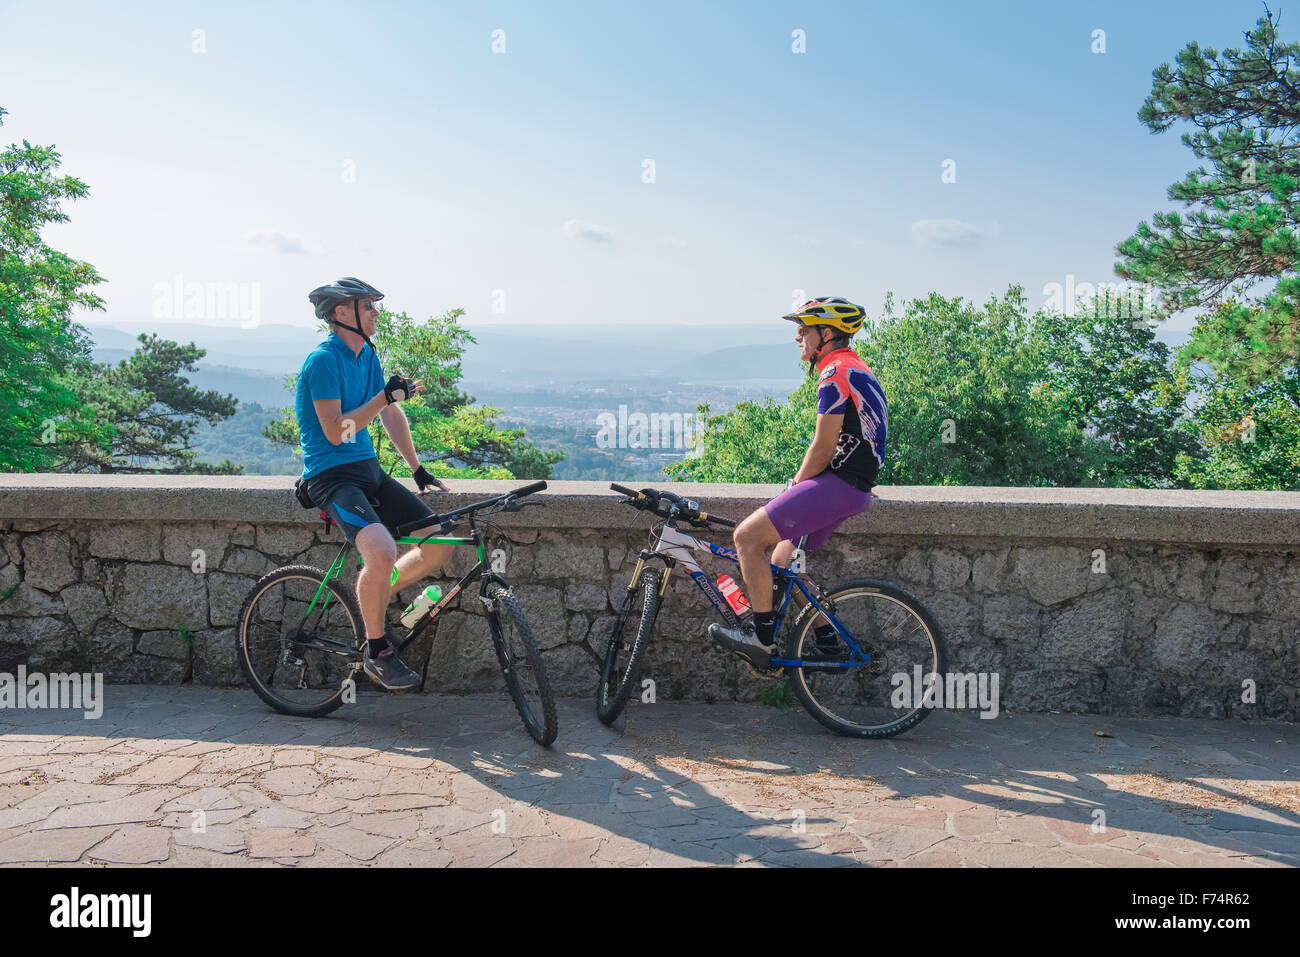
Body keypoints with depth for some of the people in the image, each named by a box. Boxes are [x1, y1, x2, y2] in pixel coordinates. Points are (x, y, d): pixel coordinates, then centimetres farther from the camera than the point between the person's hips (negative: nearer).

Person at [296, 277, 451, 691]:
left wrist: (418, 469, 19)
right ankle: (377, 652, -10)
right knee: (382, 551, -31)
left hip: (369, 471, 8)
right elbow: (335, 432, -19)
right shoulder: (323, 360, -13)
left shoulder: (367, 355, 13)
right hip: (332, 475, -8)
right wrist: (385, 396, -22)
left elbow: (391, 416, 20)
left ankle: (372, 595, 18)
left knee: (440, 546, -2)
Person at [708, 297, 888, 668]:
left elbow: (822, 449, -16)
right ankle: (829, 640, 18)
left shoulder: (835, 374, -13)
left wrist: (794, 486, -1)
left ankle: (762, 636, -7)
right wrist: (799, 487, 18)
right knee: (782, 563, 15)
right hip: (853, 486, 10)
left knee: (747, 536, -11)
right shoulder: (855, 369, 21)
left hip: (838, 484, -10)